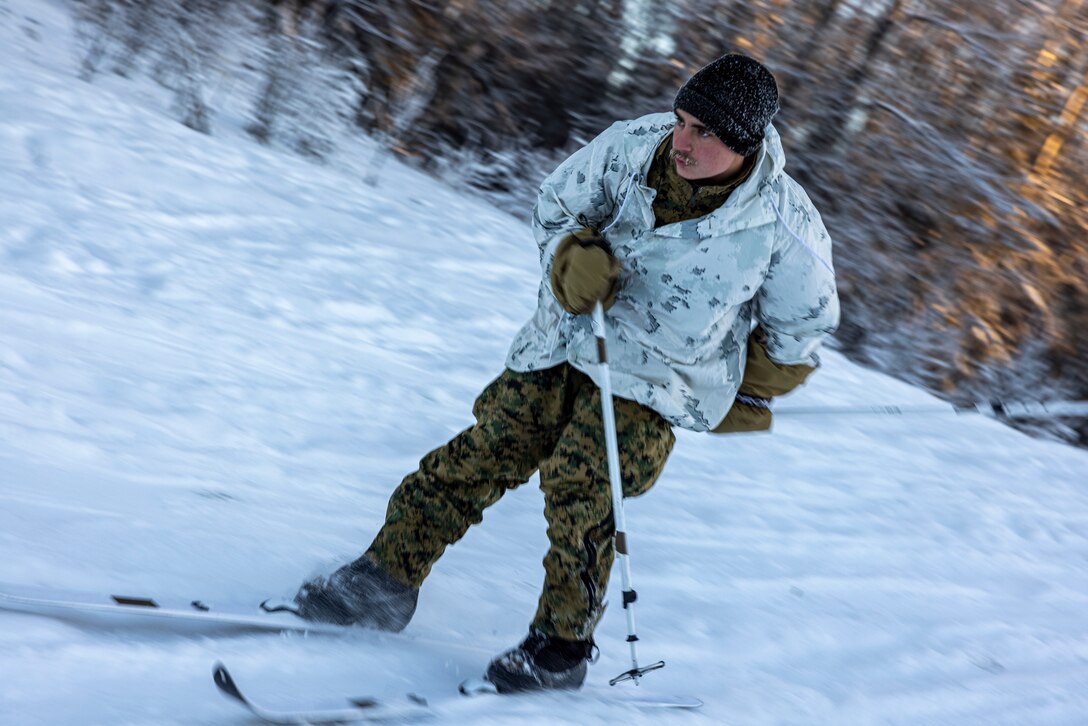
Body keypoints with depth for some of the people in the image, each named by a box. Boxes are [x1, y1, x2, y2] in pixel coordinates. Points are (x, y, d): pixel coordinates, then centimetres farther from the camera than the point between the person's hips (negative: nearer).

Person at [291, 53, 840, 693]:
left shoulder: (785, 225, -19)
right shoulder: (633, 147, -14)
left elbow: (801, 329, -1)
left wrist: (746, 399, 8)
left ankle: (561, 649, -4)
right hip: (570, 339, 4)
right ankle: (386, 578, 14)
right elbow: (556, 208, 3)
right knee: (484, 454, 0)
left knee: (578, 482, -20)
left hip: (660, 379, -3)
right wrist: (573, 258, -18)